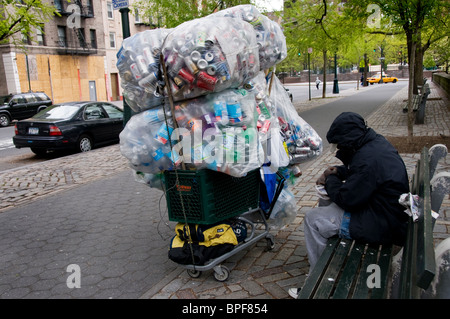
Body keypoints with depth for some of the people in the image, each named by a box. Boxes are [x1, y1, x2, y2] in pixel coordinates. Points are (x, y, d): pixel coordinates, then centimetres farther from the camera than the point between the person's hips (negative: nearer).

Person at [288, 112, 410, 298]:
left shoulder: (368, 159, -29)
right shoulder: (376, 142, 3)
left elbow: (347, 198, -24)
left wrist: (331, 181, -5)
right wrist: (339, 171, 5)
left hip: (381, 225, -10)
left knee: (313, 219, -7)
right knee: (325, 202, 20)